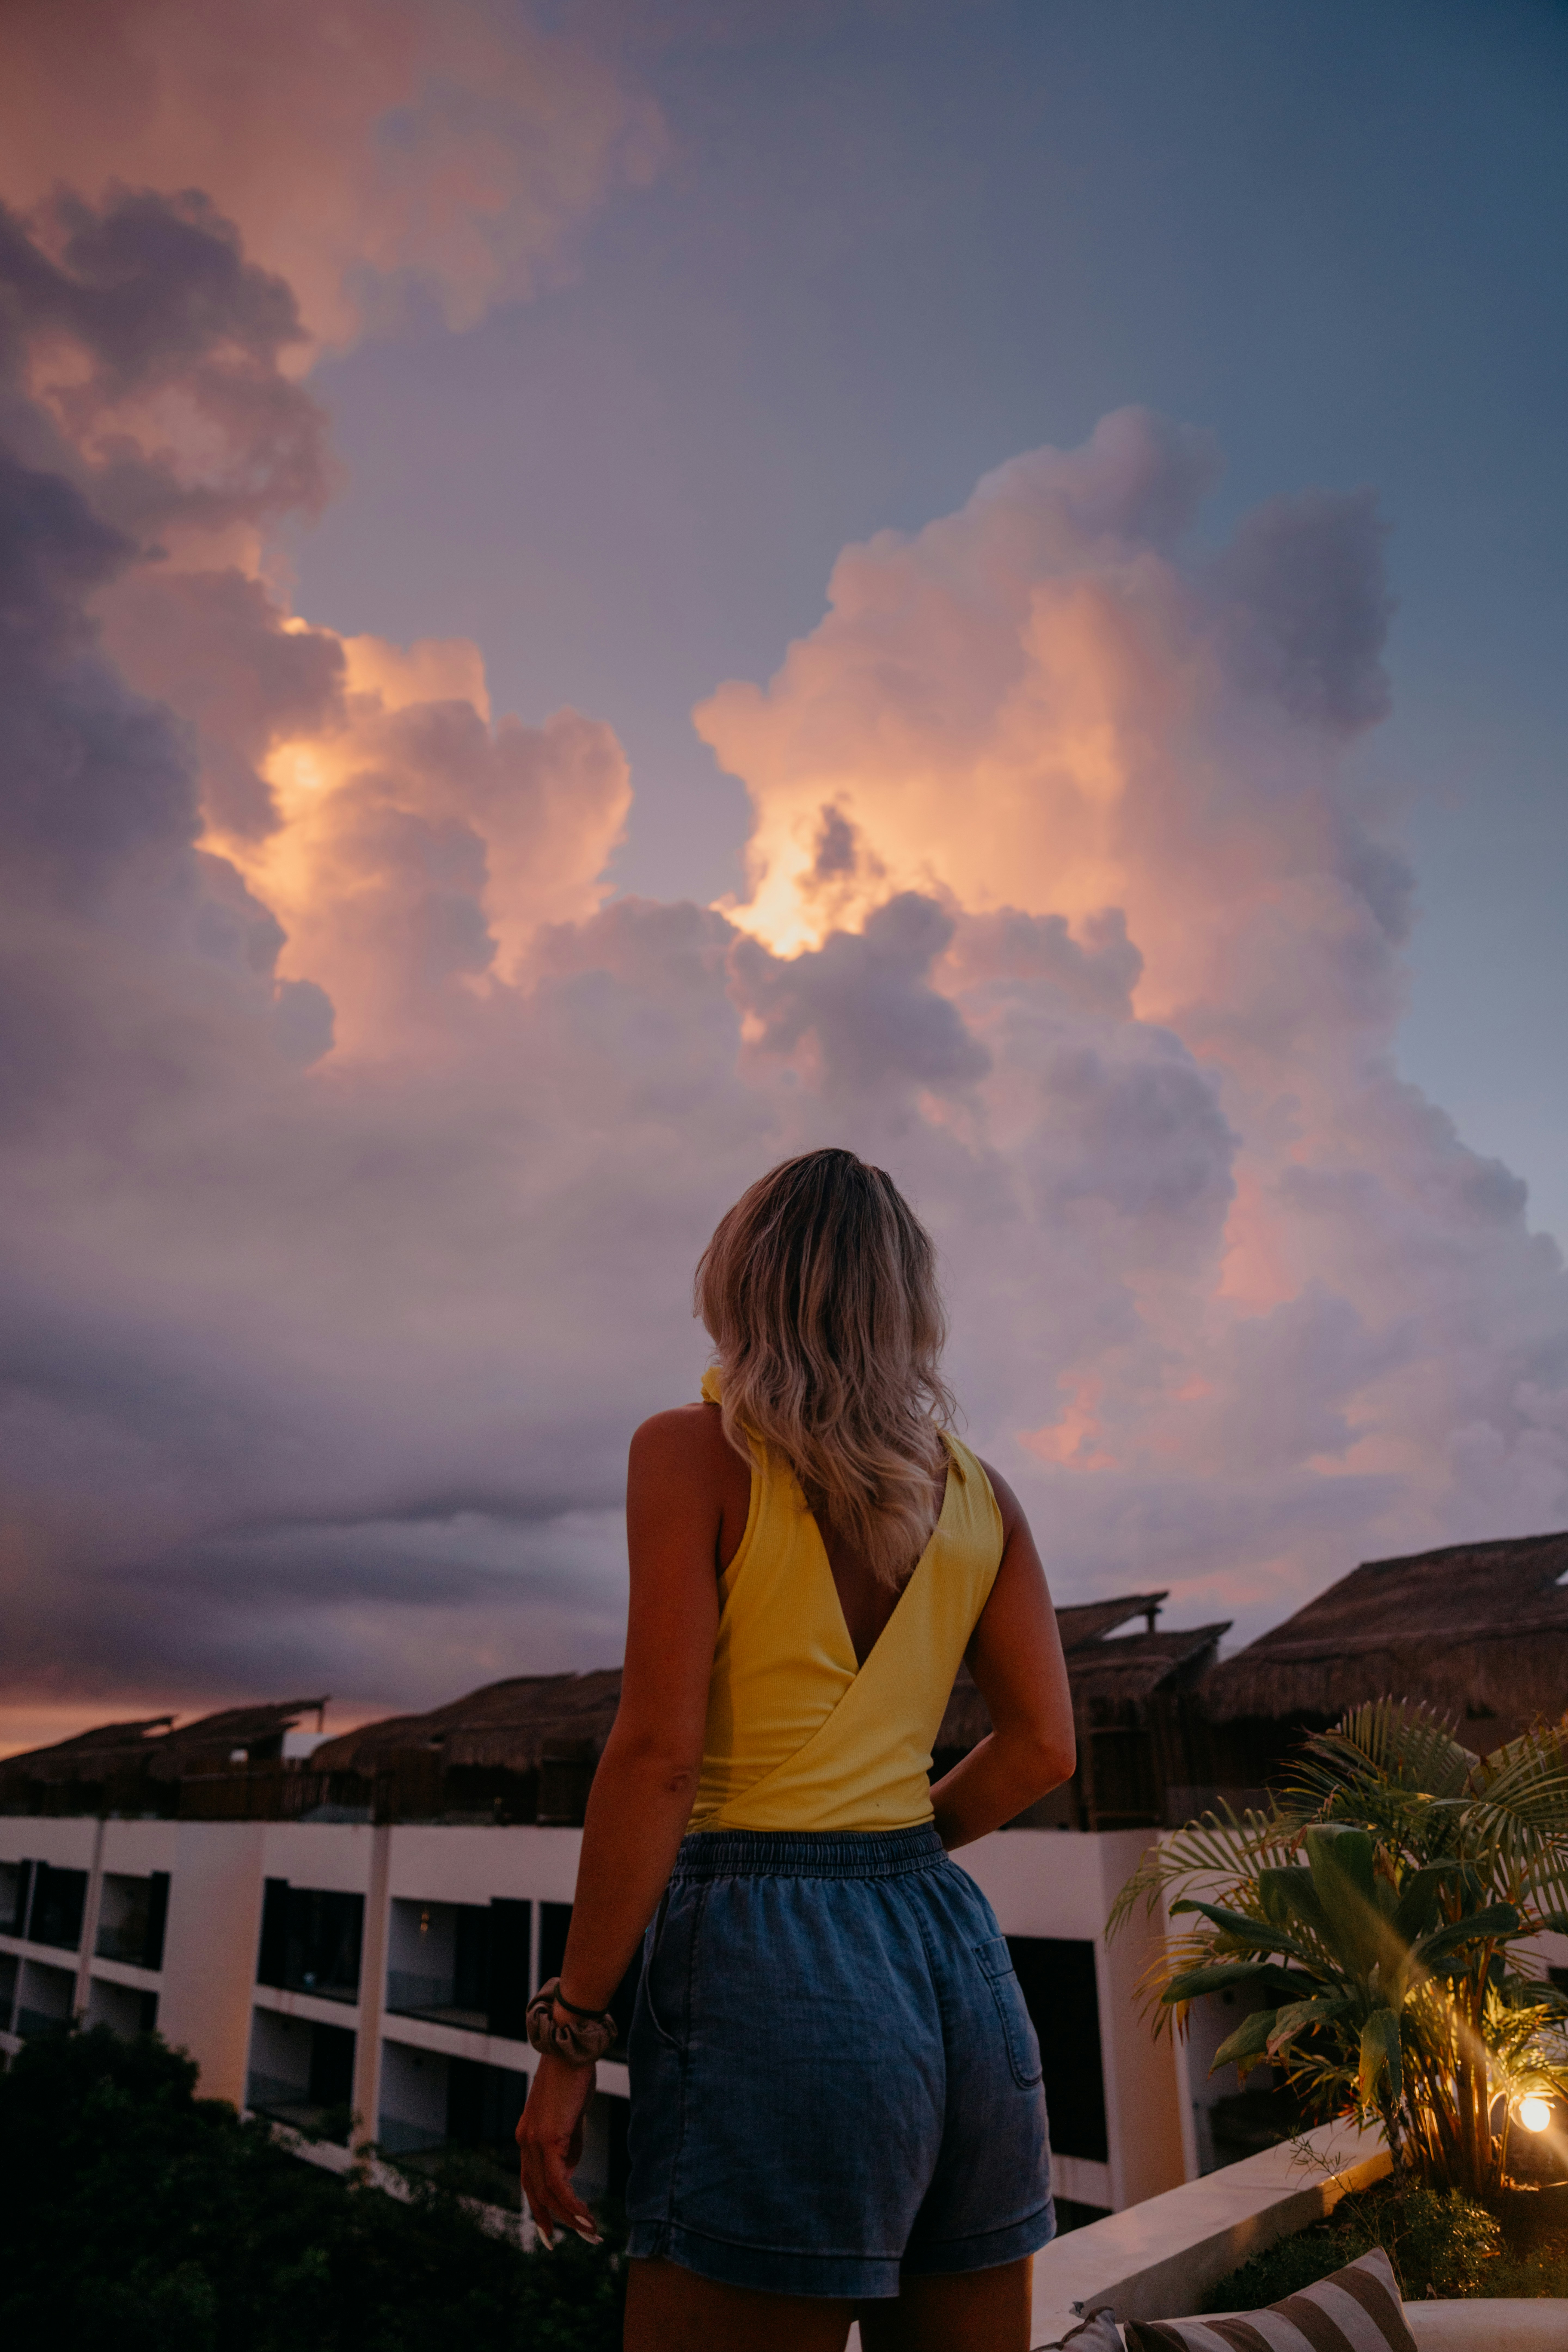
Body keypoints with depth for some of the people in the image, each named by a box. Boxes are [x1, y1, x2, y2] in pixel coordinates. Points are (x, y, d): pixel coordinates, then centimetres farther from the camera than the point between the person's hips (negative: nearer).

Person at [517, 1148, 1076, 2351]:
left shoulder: (693, 1452, -7)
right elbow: (1043, 1745, 7)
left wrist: (569, 2032, -7)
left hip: (773, 1966, -6)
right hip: (953, 1951, 6)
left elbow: (658, 1751, -13)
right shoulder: (978, 1492, 8)